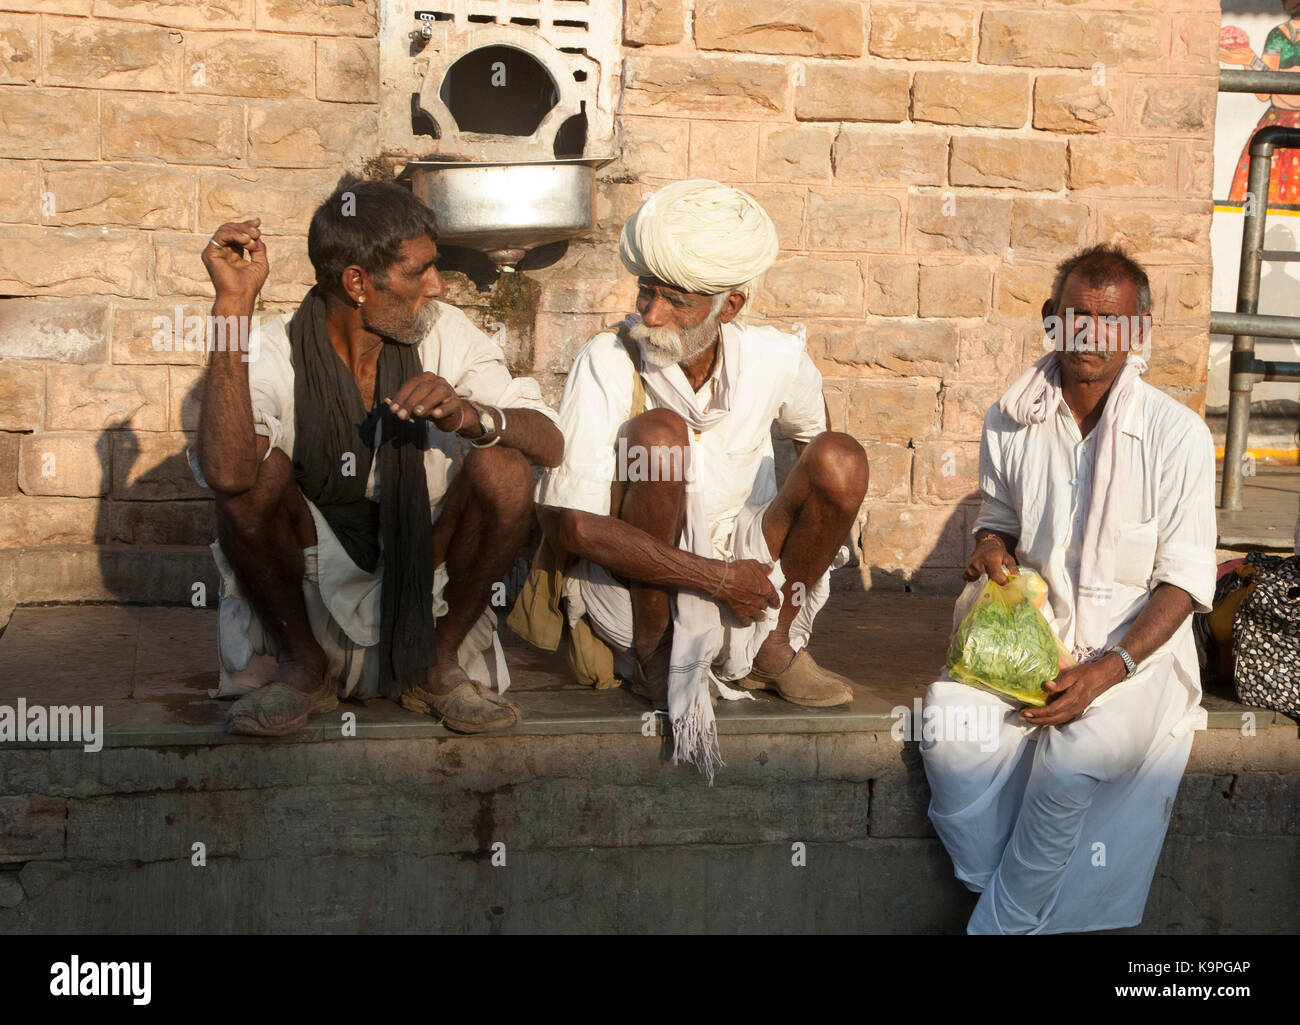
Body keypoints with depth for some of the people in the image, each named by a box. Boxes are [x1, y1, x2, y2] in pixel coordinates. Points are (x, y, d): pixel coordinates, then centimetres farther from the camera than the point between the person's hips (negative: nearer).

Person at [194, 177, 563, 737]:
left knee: (503, 469, -23)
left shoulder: (445, 333, -8)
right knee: (257, 473, -29)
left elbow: (549, 443, -14)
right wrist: (233, 305, -36)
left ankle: (439, 665, -2)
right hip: (311, 579, -2)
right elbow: (225, 472, -36)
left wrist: (468, 415, -36)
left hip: (426, 573, 2)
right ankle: (303, 667, -4)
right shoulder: (274, 349, -16)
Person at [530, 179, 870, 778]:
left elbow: (813, 430, 19)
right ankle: (653, 655, -14)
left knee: (841, 457, -16)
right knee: (658, 431, -28)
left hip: (743, 572, 4)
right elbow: (570, 525, -25)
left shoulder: (773, 360, -7)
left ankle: (772, 648, 0)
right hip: (632, 589, -4)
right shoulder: (608, 364, -19)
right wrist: (719, 578, -24)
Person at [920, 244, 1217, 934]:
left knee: (1077, 751, -32)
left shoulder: (1177, 435, -9)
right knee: (950, 722, -25)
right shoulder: (1011, 422, 3)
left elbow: (1186, 580, -9)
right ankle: (1019, 902, -8)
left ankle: (1003, 921, -9)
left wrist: (1109, 669, -21)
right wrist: (991, 545, -4)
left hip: (1136, 644, -3)